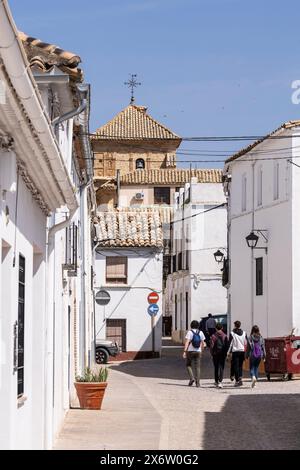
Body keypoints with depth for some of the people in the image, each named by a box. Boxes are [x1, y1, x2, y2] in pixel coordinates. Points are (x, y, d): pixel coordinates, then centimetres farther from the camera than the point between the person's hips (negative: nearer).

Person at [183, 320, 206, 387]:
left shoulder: (190, 332, -6)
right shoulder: (200, 333, 5)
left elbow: (187, 342, -14)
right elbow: (203, 343, 9)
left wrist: (184, 351, -16)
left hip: (190, 351, -3)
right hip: (198, 351, 3)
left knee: (189, 365, 12)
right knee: (197, 367, 4)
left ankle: (192, 378, -7)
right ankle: (197, 382, 0)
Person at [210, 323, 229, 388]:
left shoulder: (213, 336, -6)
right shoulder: (225, 336, -1)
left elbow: (212, 346, -8)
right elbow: (227, 345, -1)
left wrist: (212, 353, 3)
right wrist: (226, 353, 7)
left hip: (215, 354, 0)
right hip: (223, 354, 0)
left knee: (216, 368, 13)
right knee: (221, 368, -1)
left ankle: (216, 382, 22)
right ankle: (220, 382, -16)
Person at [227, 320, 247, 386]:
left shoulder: (232, 333, -4)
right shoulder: (244, 333, 6)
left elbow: (230, 343, -5)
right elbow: (246, 343, 8)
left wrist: (228, 352, 0)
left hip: (235, 351, -3)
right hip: (242, 351, 3)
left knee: (236, 366, -1)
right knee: (240, 366, 15)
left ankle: (237, 380, -8)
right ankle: (240, 377, 0)